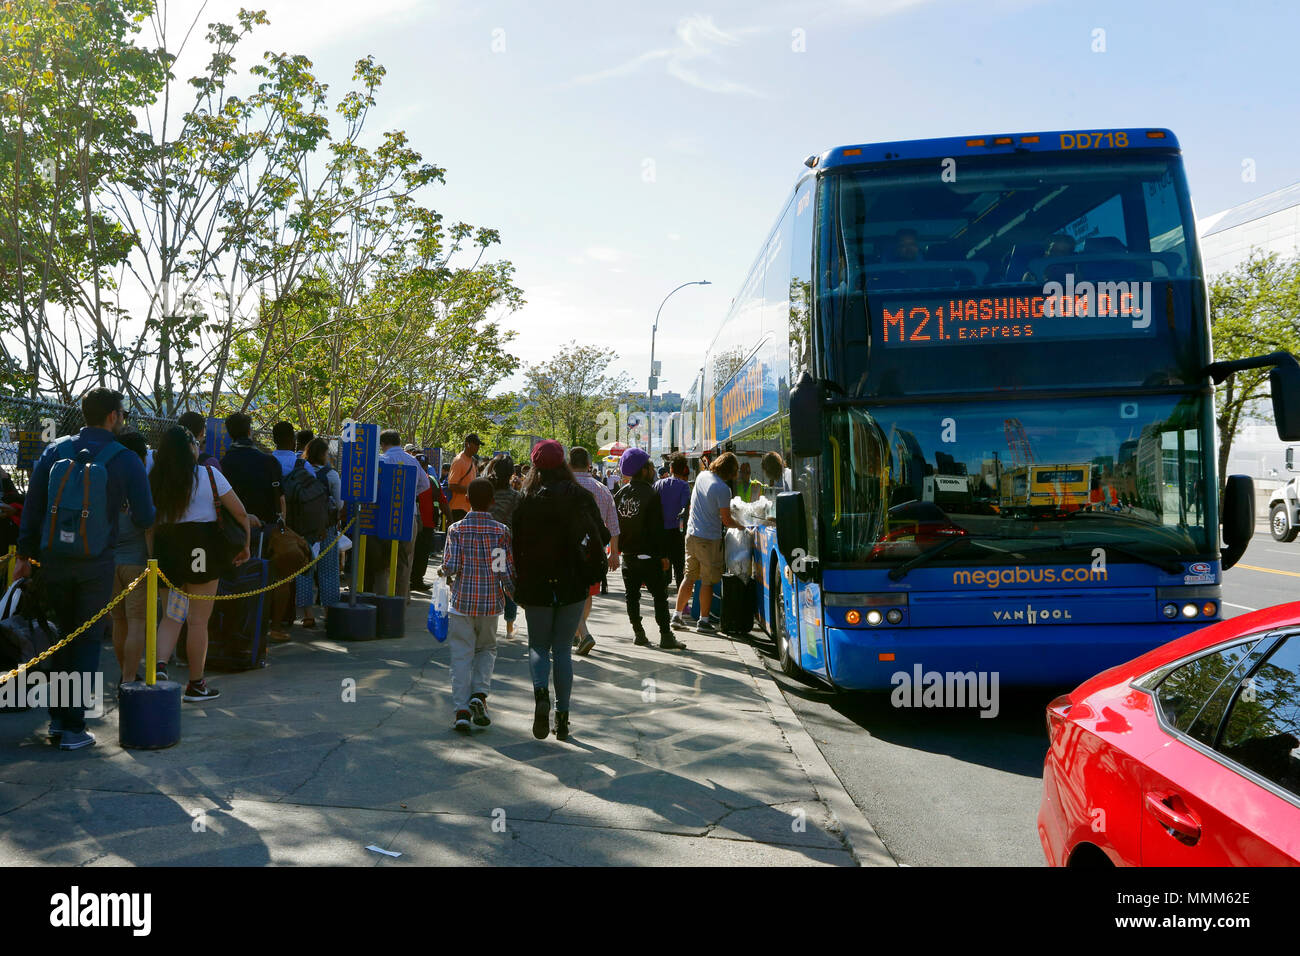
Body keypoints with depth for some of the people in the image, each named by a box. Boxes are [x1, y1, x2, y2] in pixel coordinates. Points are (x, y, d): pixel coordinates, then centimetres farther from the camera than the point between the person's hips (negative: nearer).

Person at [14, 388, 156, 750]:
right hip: (97, 563, -4)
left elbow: (33, 506, 4)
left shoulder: (55, 450, 4)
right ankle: (73, 728, 4)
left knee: (63, 636, 19)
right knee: (87, 642, 4)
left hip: (53, 559, 4)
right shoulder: (125, 460, -7)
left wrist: (25, 552, 10)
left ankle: (57, 718, 24)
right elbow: (145, 518, -7)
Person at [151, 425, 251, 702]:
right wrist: (245, 545, 10)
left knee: (172, 617, 14)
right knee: (198, 620, 4)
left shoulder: (155, 479, 6)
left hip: (167, 551, 4)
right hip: (202, 548, -4)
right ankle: (196, 685, 14)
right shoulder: (208, 474, -3)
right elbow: (239, 512, -1)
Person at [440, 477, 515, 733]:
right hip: (491, 602, 1)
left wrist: (445, 572, 12)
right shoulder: (501, 531, -4)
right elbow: (507, 570, -7)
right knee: (487, 648, 20)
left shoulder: (456, 529, -5)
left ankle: (462, 709, 0)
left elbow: (451, 566, -11)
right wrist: (513, 595, 9)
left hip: (462, 600, -1)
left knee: (462, 655, 5)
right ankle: (479, 694, 1)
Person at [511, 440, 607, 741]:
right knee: (562, 648, 10)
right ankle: (562, 715, 9)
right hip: (573, 586, 1)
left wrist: (518, 586, 4)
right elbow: (602, 537, -2)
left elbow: (516, 545, -4)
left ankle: (541, 693, -15)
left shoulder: (527, 501, -5)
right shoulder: (581, 497, -2)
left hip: (537, 586, -1)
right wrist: (591, 574, 12)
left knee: (538, 645, 13)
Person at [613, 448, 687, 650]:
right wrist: (663, 555, -8)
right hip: (648, 555, -6)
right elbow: (658, 529, -14)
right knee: (659, 596, -1)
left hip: (627, 555, 6)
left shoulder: (621, 493, 5)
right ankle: (666, 637, -2)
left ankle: (639, 634, 16)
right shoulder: (650, 495, -13)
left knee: (632, 596, 12)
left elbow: (614, 524, 11)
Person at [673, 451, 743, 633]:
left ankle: (677, 615, 17)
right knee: (708, 581, 4)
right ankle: (703, 621, 9)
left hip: (691, 534, 7)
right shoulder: (723, 489, -19)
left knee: (689, 577, 15)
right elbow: (726, 521, -16)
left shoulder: (702, 476, 3)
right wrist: (740, 525, 4)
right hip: (709, 539, -7)